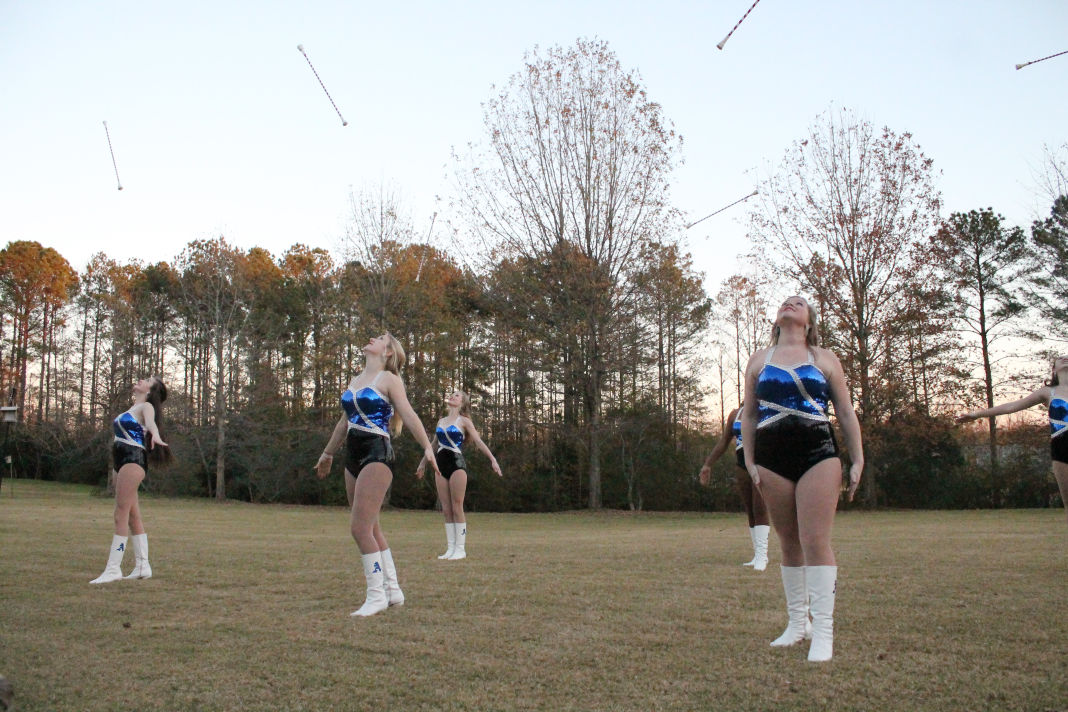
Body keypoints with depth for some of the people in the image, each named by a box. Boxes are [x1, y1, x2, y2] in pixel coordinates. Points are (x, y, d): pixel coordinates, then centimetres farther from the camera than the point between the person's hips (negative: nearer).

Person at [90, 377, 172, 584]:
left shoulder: (146, 407, -6)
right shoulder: (133, 408, 20)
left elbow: (151, 421, -29)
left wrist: (155, 434, -49)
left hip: (133, 462, -9)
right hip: (122, 462, 9)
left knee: (121, 515, -10)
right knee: (133, 516, 10)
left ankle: (113, 569, -9)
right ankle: (142, 566, 15)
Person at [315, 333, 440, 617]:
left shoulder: (388, 379, -1)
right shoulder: (355, 380, 19)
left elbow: (408, 415, -11)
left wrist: (427, 448, -22)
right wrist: (328, 453, 36)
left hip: (377, 455, -8)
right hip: (353, 457, 8)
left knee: (360, 527, -13)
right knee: (371, 529, 10)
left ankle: (377, 595, -4)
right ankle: (392, 590, 20)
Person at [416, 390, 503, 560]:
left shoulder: (463, 421, 1)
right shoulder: (441, 421, 17)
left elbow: (478, 441, -5)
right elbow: (434, 444, 27)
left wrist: (492, 459, -15)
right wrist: (422, 464, 33)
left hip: (457, 465, -5)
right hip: (441, 466, 5)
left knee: (457, 508, -5)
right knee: (446, 510, 4)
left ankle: (460, 549, -1)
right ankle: (450, 548, 7)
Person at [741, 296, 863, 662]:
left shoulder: (824, 358, 10)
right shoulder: (759, 360, 14)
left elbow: (846, 412, 9)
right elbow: (749, 414, 13)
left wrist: (857, 460, 3)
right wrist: (749, 460, 6)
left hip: (818, 453, -2)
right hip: (773, 458, 2)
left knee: (815, 541, -10)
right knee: (789, 543, 8)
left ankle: (823, 630, -7)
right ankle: (798, 622, 19)